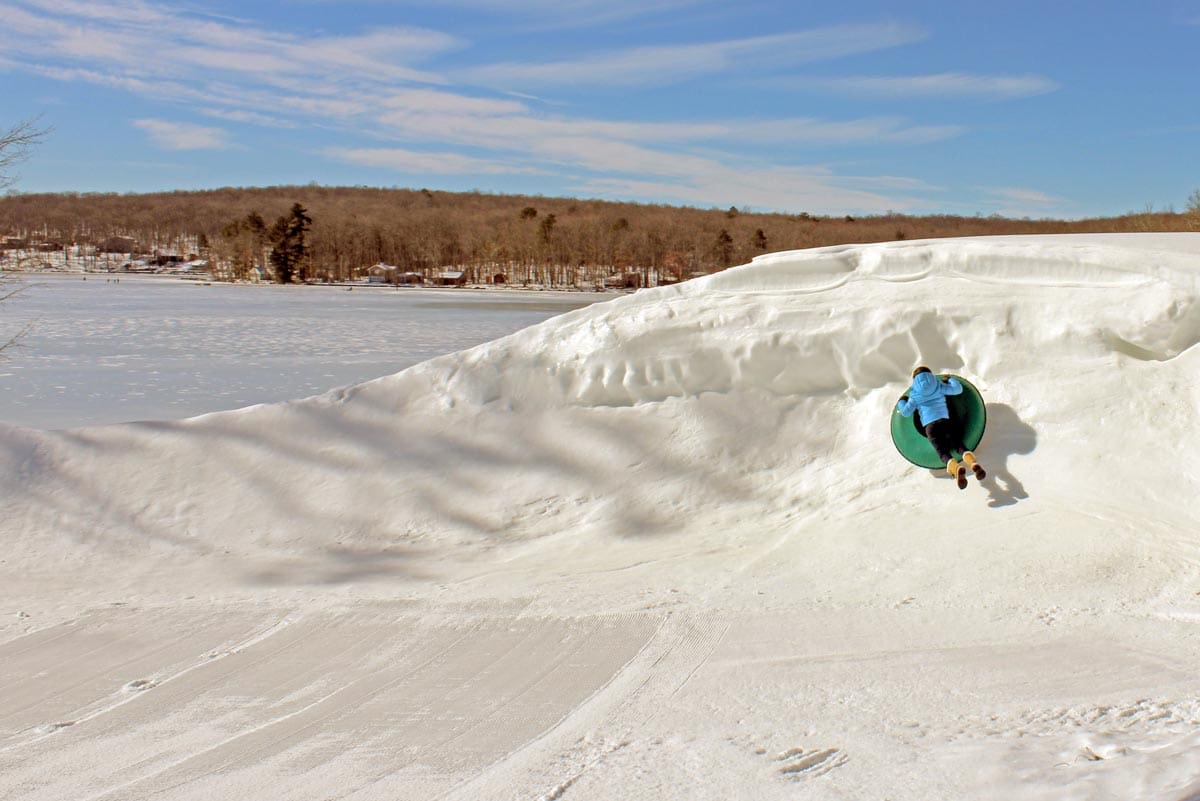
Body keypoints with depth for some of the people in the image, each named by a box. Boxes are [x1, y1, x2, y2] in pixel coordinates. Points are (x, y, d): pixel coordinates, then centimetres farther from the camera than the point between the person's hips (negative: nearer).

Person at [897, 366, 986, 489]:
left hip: (930, 426, -2)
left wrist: (902, 402, 31)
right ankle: (973, 463, -37)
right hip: (946, 421, 2)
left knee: (943, 452, -15)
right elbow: (957, 389, 14)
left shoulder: (915, 395, 13)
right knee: (959, 445, -2)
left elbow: (906, 412, 10)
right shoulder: (939, 387, 16)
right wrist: (950, 379, 33)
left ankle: (956, 468, -49)